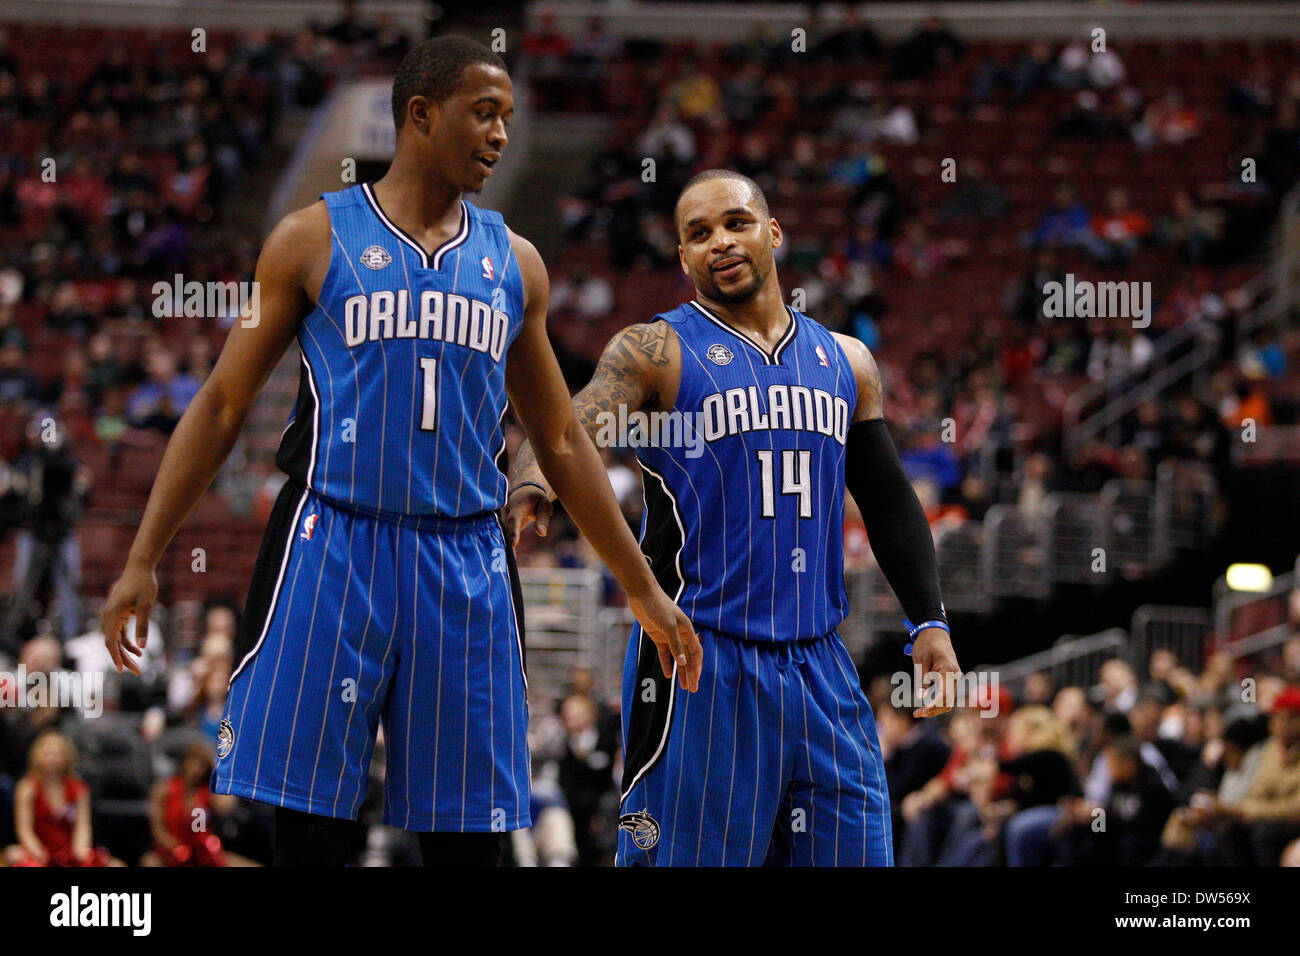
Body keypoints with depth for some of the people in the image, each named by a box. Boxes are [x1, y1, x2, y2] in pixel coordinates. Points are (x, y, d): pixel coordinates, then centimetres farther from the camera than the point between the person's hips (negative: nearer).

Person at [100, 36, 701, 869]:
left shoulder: (514, 263, 12)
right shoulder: (314, 238, 3)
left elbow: (561, 443, 18)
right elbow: (224, 405, 5)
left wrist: (644, 590, 17)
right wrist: (143, 559, -1)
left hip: (465, 565, 3)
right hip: (331, 551, -3)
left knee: (468, 838, 1)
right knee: (309, 829, -5)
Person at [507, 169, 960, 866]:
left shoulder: (843, 362, 14)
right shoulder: (655, 352, -2)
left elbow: (888, 502, 19)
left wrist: (930, 623, 11)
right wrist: (531, 482, -41)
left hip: (820, 664, 5)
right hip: (701, 662, -5)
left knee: (853, 852, 4)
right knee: (688, 858, -7)